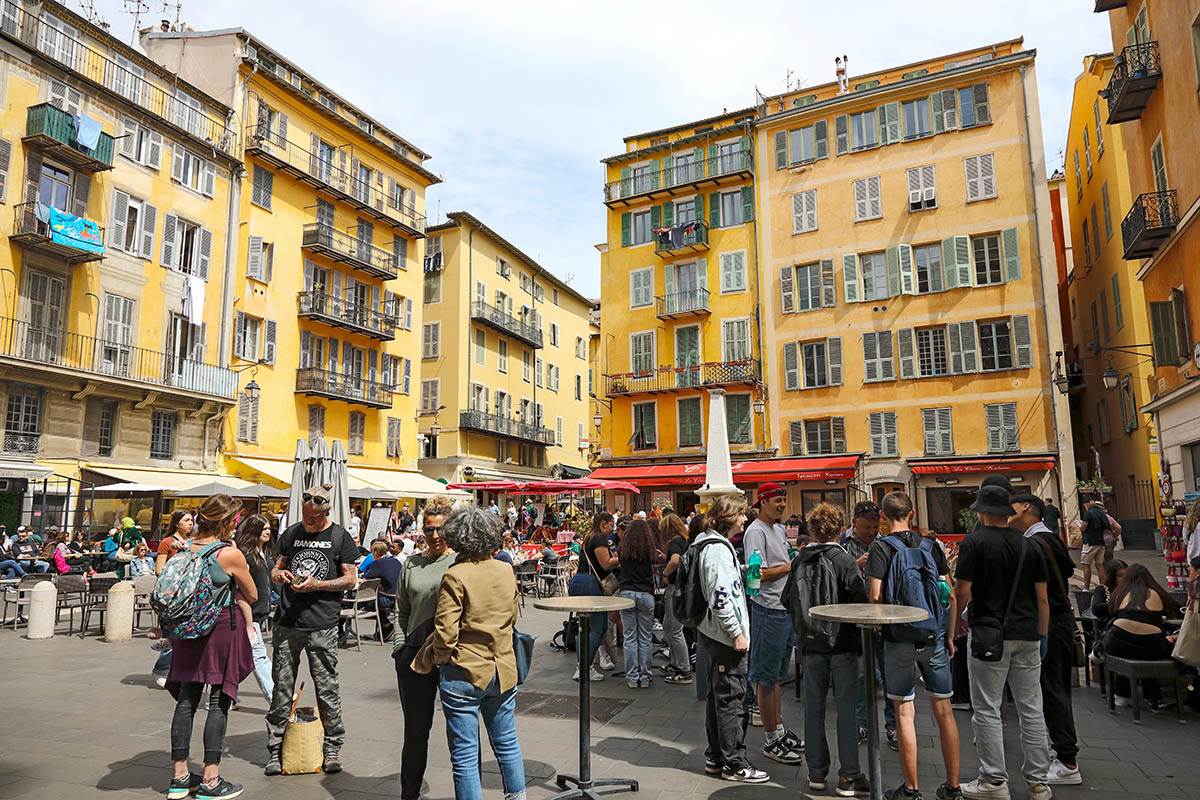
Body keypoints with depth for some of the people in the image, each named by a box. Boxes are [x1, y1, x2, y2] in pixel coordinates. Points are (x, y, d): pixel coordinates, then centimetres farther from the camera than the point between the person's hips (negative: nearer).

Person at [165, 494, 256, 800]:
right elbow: (252, 596, -4)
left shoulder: (185, 549, 3)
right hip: (222, 628, -6)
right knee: (219, 702, 2)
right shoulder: (230, 554, -14)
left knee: (186, 699, 12)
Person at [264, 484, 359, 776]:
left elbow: (351, 579, 0)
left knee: (327, 690, 3)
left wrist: (317, 584, -12)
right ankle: (275, 750, 19)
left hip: (322, 625, -3)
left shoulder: (340, 536, 0)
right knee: (282, 689, 7)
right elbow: (276, 569, 20)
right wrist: (279, 574, -3)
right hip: (288, 624, 3)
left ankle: (333, 748, 17)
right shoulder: (291, 533, 11)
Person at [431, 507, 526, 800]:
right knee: (507, 743, 22)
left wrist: (441, 658, 0)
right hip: (503, 670, 5)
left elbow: (446, 630, -17)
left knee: (465, 755, 7)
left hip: (464, 674, -5)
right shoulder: (506, 571, 0)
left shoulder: (455, 576, -17)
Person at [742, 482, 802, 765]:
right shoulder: (756, 532, -15)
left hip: (786, 609, 10)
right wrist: (791, 566, -14)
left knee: (777, 674, 19)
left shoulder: (779, 529, 15)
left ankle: (779, 729, 31)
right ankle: (771, 741, 9)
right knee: (766, 677, 0)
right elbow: (758, 574, -22)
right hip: (768, 611, -10)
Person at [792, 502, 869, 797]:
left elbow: (787, 598, 7)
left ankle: (816, 772, 18)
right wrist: (862, 639, -1)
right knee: (846, 708, 5)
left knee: (814, 707, 11)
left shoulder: (799, 561, 0)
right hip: (843, 644, -3)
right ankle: (849, 776, 9)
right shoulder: (844, 560, -12)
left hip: (811, 644, 3)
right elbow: (861, 600, -15)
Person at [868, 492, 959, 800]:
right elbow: (950, 594, 6)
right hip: (934, 637, 4)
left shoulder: (880, 547, -7)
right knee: (944, 709, 12)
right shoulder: (931, 546, 5)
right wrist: (949, 636, 13)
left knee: (904, 712, 4)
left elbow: (875, 596, -14)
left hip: (899, 639, -4)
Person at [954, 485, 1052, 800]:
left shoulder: (974, 542, -8)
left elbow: (963, 592, -11)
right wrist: (1042, 635, 16)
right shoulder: (1028, 545, 7)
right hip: (1027, 635, 5)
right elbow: (1042, 598, 8)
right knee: (1031, 709, 11)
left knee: (987, 711, 3)